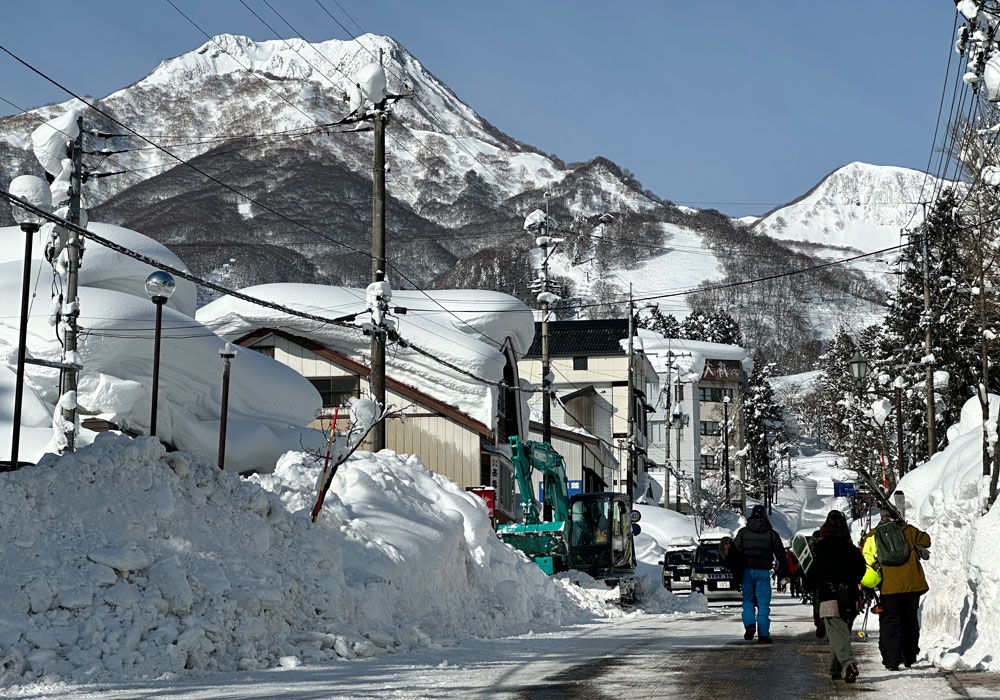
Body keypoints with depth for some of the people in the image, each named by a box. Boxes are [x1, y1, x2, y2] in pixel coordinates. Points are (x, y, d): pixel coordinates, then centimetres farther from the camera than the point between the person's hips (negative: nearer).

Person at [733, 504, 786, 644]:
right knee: (763, 603, 3)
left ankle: (750, 624, -10)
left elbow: (735, 551, 1)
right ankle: (763, 635, 1)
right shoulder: (771, 533, 3)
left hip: (747, 570, 1)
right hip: (763, 571, -1)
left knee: (748, 599, 13)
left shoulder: (743, 532, 3)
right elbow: (780, 553, 6)